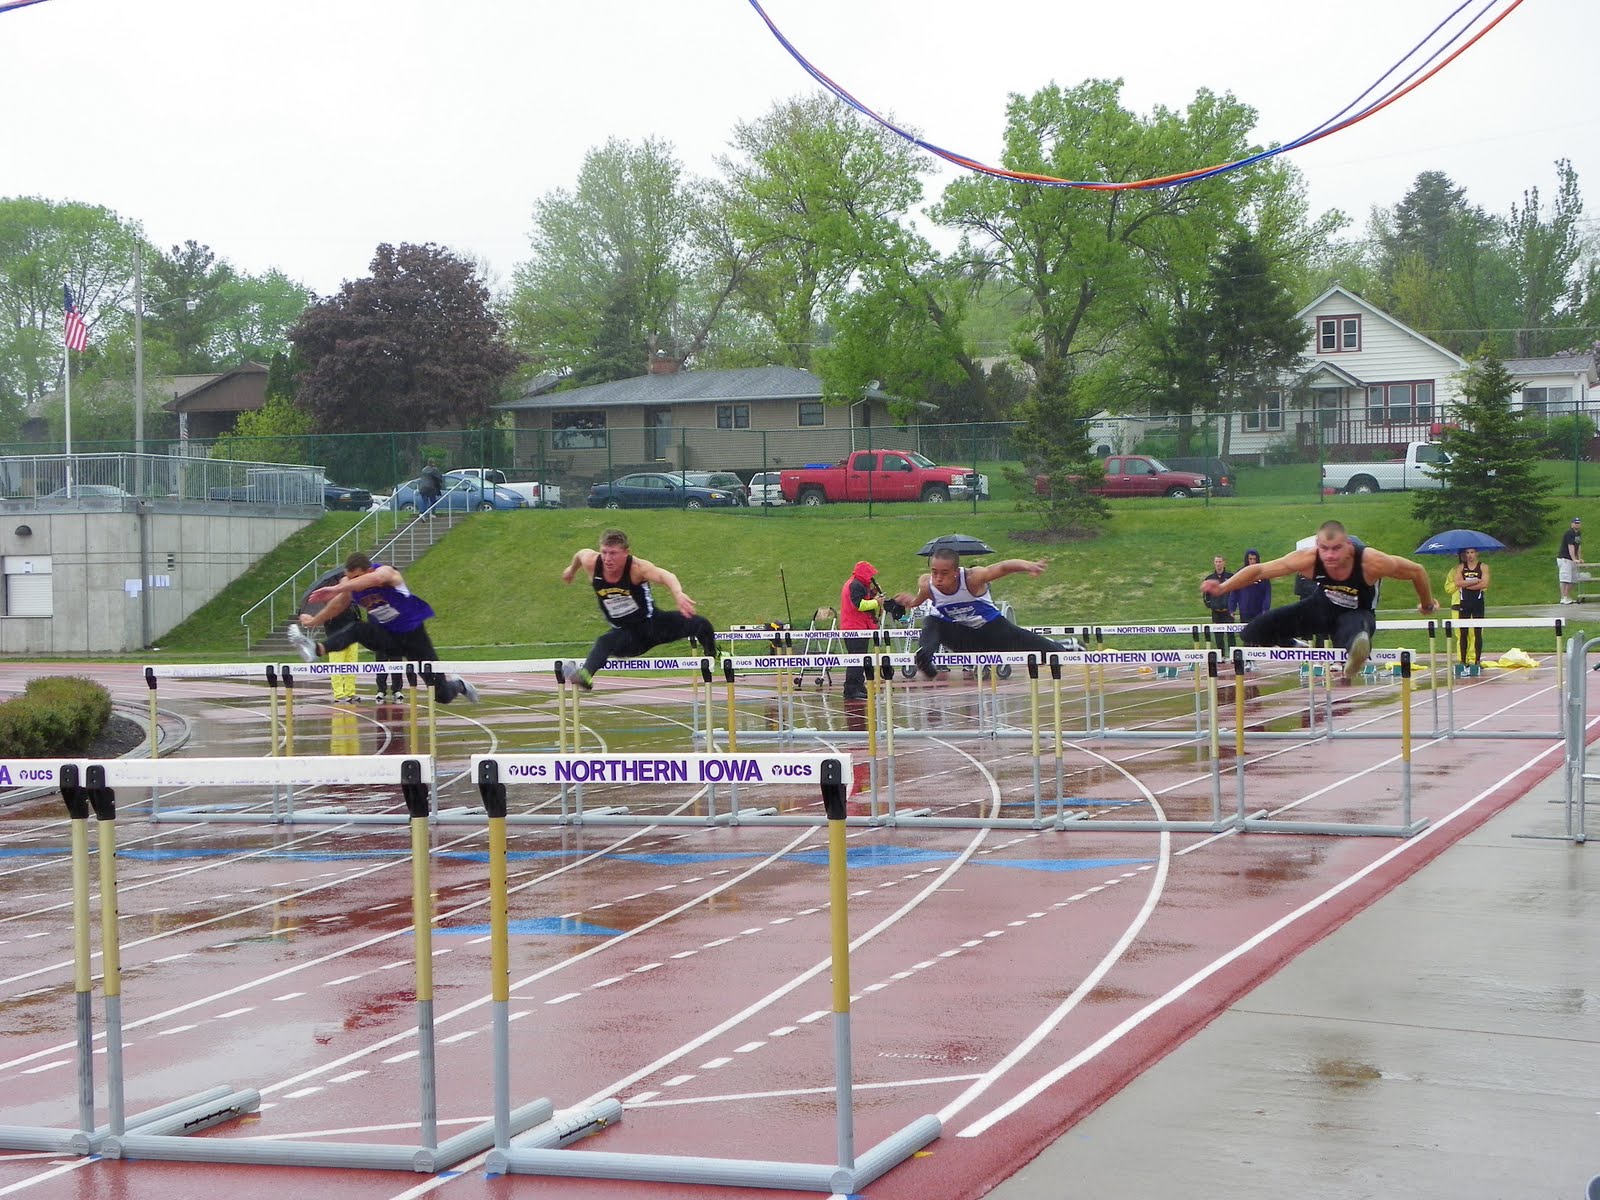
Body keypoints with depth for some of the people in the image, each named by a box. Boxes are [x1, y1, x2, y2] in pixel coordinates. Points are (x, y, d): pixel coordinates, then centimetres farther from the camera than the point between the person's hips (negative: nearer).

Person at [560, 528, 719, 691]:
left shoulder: (637, 567, -27)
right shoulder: (591, 563, -16)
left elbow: (664, 575, -48)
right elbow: (580, 554, 11)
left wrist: (678, 593, -72)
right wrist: (572, 569, 36)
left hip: (652, 622, -1)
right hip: (625, 632, 1)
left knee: (700, 624, -12)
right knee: (604, 642, -33)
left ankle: (713, 653, 21)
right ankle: (585, 676, -56)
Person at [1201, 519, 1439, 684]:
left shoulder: (1371, 562, -35)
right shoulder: (1308, 559, -29)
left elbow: (1417, 571, -17)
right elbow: (1259, 570, -19)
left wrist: (1427, 605, -1)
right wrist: (1223, 587, -27)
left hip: (1357, 613, -4)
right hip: (1324, 606, 4)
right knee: (1255, 632, -3)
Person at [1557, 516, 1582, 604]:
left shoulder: (1579, 533, 14)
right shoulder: (1569, 533, -15)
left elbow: (1579, 546, 16)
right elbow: (1571, 547, -22)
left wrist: (1579, 558, 11)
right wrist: (1574, 559, -28)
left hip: (1572, 560, 9)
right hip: (1564, 558, -9)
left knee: (1572, 580, 7)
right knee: (1565, 579, -13)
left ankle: (1568, 598, 12)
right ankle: (1563, 598, -17)